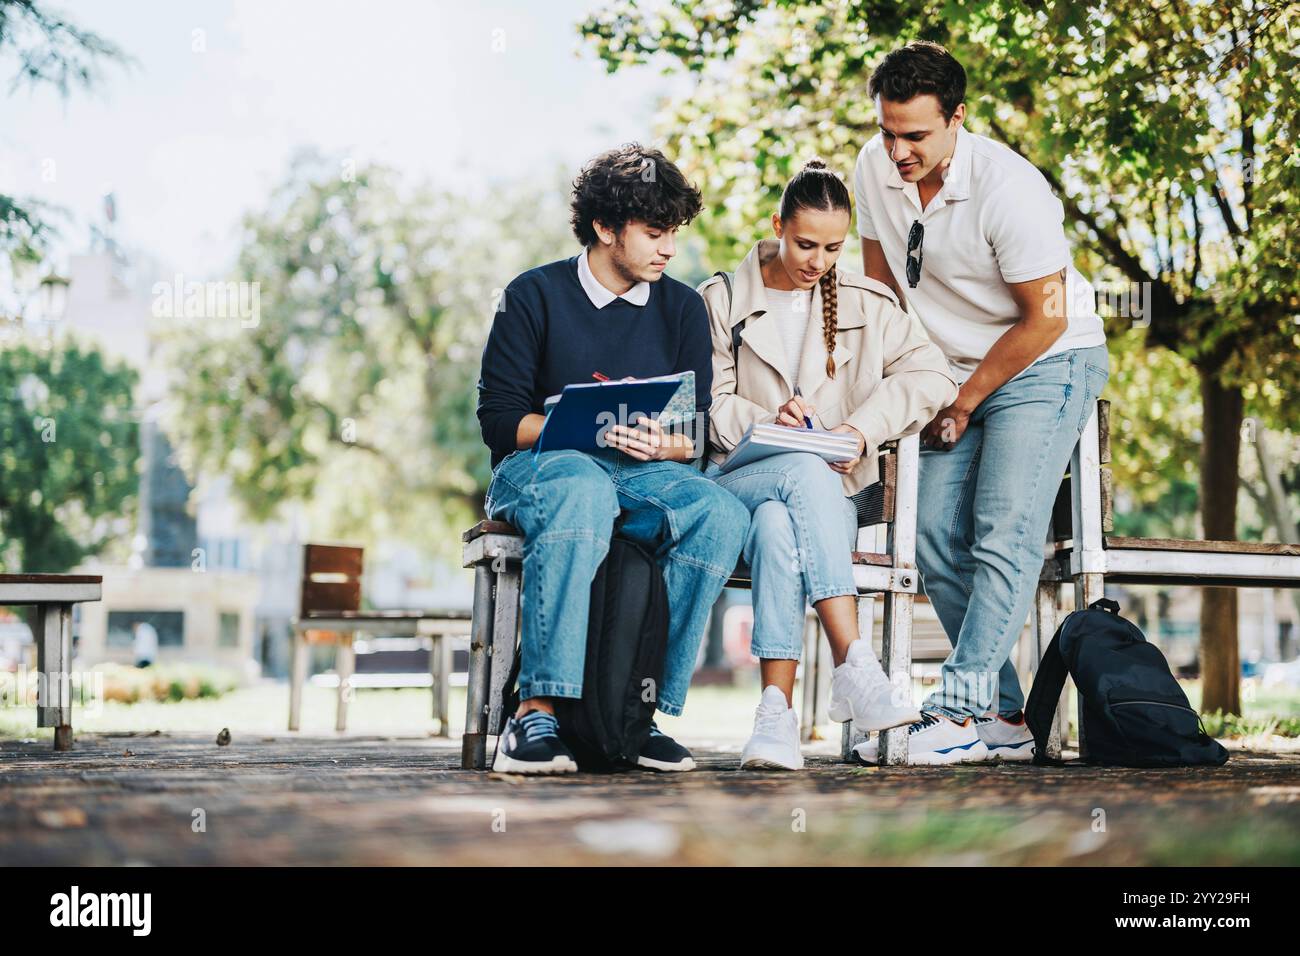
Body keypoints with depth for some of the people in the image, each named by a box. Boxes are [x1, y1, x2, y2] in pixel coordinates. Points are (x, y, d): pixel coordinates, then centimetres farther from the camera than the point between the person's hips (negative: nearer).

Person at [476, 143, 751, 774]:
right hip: (536, 467, -3)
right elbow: (498, 419, -3)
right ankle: (535, 715, -44)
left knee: (723, 513, -30)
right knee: (585, 489, -41)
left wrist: (663, 446, -15)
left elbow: (698, 434, 9)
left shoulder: (682, 308, 14)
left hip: (645, 474, 4)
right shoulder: (535, 296, 4)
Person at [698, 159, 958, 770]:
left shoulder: (865, 304, 15)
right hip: (735, 480, -1)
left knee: (778, 527, -38)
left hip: (828, 492, 1)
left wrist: (863, 427, -12)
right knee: (805, 470, -39)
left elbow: (932, 374, 3)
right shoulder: (722, 301, 11)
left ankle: (776, 712, -46)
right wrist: (765, 421, -18)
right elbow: (706, 404, 3)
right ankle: (853, 665, -49)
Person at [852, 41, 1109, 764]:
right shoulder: (876, 168, -4)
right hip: (957, 373, 7)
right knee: (937, 537, -3)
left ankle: (958, 714, -24)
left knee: (1005, 535, -19)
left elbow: (1045, 319, -18)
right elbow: (881, 282, 13)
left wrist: (964, 403, -10)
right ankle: (1005, 717, 1)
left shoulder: (1010, 188, -24)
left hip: (1046, 366, -7)